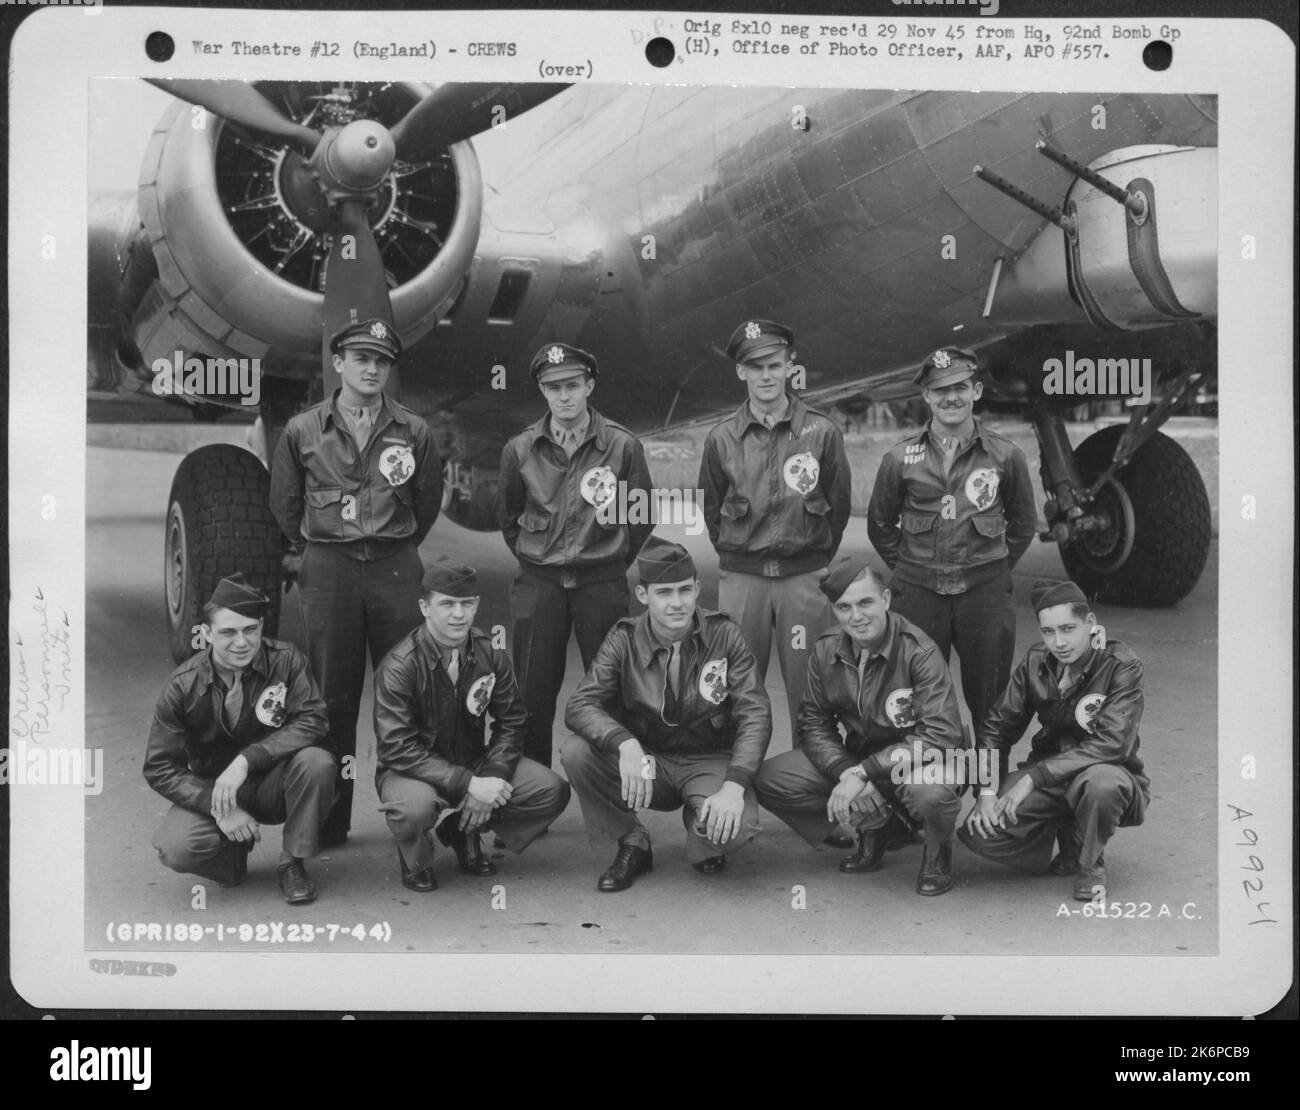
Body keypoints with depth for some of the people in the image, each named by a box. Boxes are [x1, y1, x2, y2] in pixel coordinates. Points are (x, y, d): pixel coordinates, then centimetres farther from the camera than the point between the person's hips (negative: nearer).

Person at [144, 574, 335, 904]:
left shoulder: (286, 661, -13)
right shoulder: (183, 685, -12)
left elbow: (312, 721, -22)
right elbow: (159, 768, -10)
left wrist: (247, 759, -33)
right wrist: (219, 809, -22)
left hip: (274, 784, 0)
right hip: (210, 789, 0)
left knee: (316, 761, -32)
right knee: (176, 849, -29)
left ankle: (294, 864, -8)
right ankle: (236, 849, 9)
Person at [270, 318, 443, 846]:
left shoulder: (413, 432, 4)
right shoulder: (302, 432, 3)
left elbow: (428, 501, 15)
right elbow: (284, 503, 14)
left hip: (395, 569, 0)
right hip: (326, 570, 0)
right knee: (332, 695, 4)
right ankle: (329, 819, 11)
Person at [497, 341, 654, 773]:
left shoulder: (622, 445, -3)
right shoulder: (520, 450, 1)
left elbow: (643, 513, 7)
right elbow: (507, 516, 15)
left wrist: (615, 561, 8)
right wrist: (533, 558, 12)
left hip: (603, 583, -1)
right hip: (538, 584, 1)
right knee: (533, 692, 4)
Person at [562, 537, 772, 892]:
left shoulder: (723, 634, -8)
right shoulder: (624, 639, -6)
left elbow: (755, 714, -13)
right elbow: (580, 705, -15)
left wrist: (734, 786, -29)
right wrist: (625, 743, -37)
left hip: (709, 761, -1)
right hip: (647, 760, 1)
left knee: (735, 827, -33)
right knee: (575, 753, -26)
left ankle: (705, 839, 9)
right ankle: (632, 843, -1)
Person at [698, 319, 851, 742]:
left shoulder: (821, 431, 0)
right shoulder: (722, 438, 3)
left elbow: (839, 504, 7)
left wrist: (818, 558, 8)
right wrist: (734, 555, 10)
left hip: (806, 576, -1)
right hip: (740, 578, 1)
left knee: (809, 688, 3)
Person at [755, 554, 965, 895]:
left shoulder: (919, 652, -22)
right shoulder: (826, 651, -5)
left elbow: (939, 735, -27)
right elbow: (814, 723, 0)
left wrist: (862, 773, -30)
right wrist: (846, 772, -21)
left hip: (916, 760, -5)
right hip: (854, 760, 5)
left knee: (930, 790, -41)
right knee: (769, 780, -12)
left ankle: (938, 853, -1)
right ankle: (872, 828, 9)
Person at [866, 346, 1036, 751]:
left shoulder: (1005, 456, 2)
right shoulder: (901, 458, 2)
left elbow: (1023, 522, 15)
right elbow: (879, 524, 13)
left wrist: (994, 568, 10)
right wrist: (908, 567, 8)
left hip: (985, 592, 0)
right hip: (918, 593, 0)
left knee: (990, 701, 6)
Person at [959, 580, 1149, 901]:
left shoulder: (1121, 666, -17)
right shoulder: (1036, 662, -1)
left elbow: (1112, 743, -28)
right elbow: (997, 726, 5)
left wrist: (1034, 777, -31)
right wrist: (987, 792, -10)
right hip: (1048, 780, 4)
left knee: (1101, 782, -41)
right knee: (978, 833, -17)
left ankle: (1091, 862, -8)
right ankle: (1066, 840, 11)